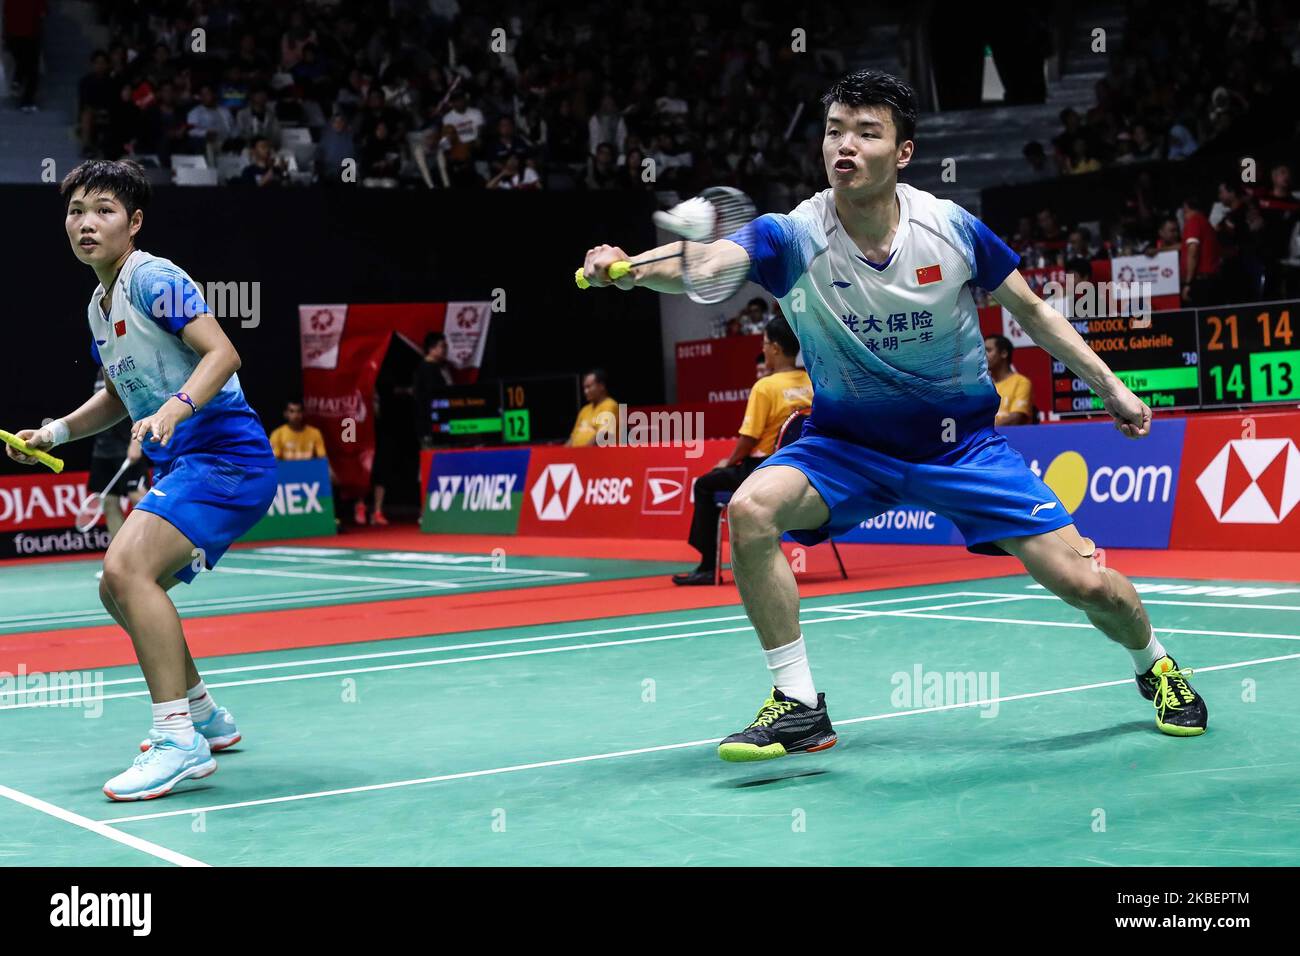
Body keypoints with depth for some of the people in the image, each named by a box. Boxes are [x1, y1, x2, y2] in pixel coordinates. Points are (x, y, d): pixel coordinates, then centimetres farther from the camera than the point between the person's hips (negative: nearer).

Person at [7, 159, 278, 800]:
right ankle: (203, 715, 32)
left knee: (127, 566, -26)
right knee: (119, 589, 17)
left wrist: (173, 410, -36)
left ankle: (179, 740, -24)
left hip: (226, 454, -10)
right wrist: (54, 433, 17)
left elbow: (222, 352, -22)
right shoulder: (98, 307, 17)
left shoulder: (152, 278, -11)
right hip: (180, 465, 10)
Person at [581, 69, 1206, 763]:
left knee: (1084, 582, -7)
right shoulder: (793, 236, -20)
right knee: (751, 509, -28)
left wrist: (1109, 385, 3)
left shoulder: (951, 227, -14)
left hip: (962, 440, 0)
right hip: (847, 442, 0)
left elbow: (1031, 309, 3)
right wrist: (631, 268, -60)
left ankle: (1153, 663, 30)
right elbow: (706, 261, -40)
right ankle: (799, 704, -12)